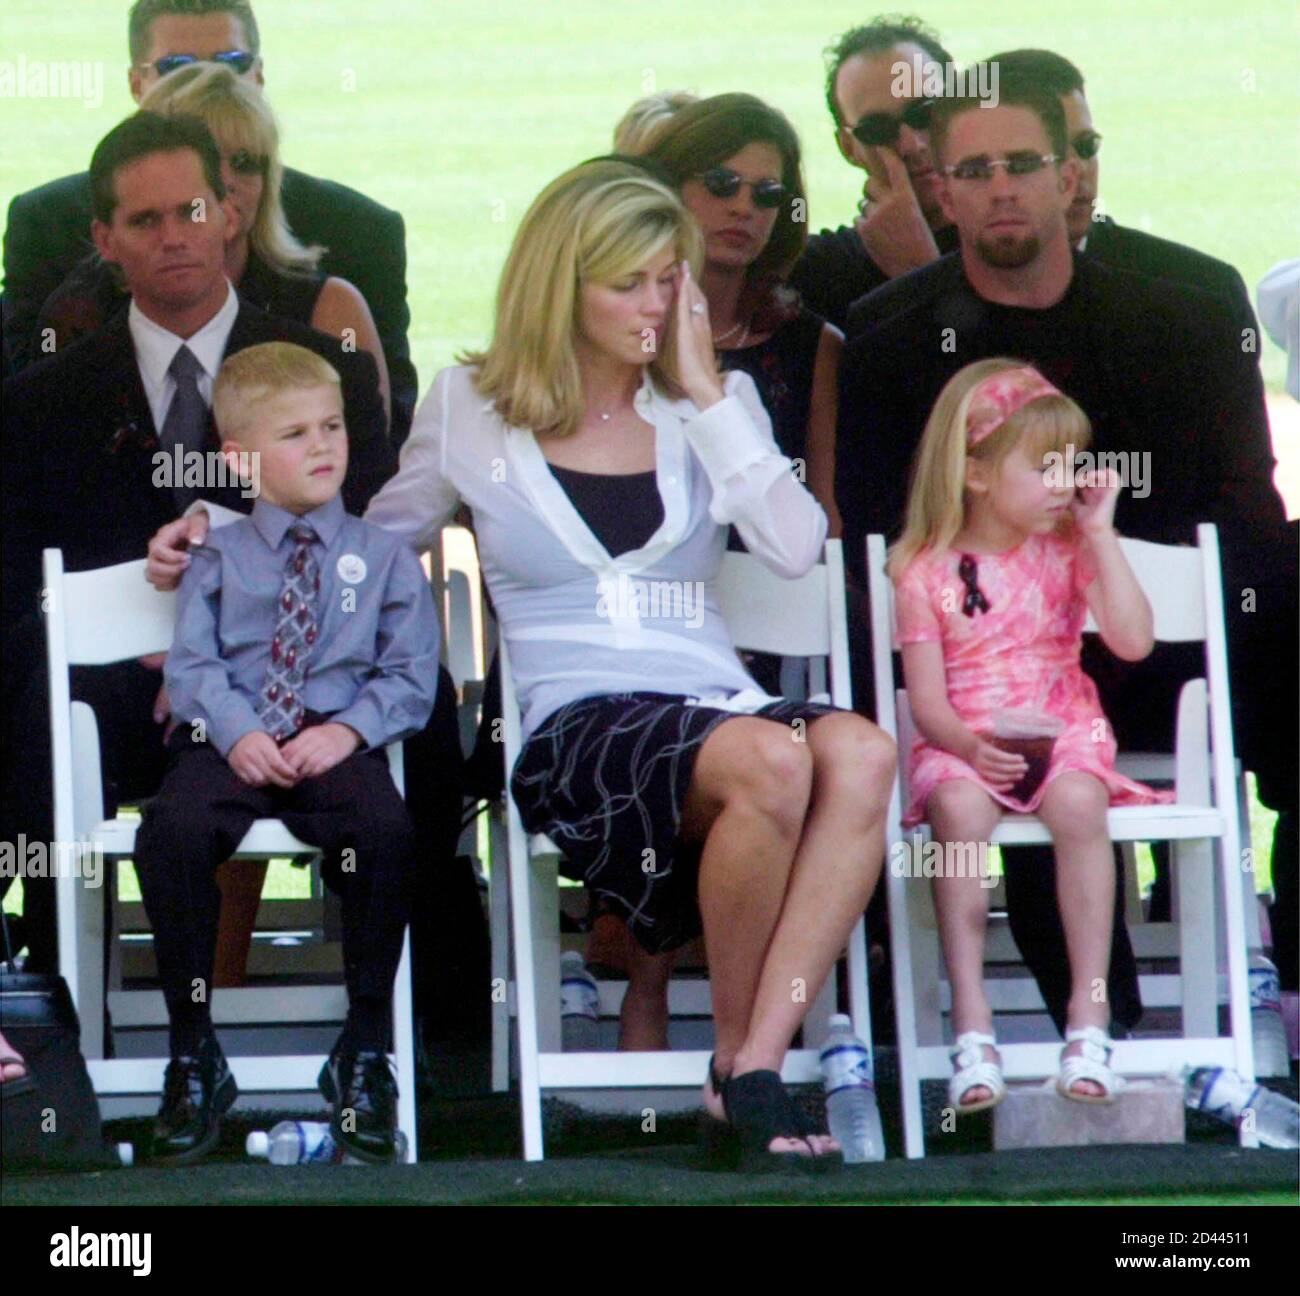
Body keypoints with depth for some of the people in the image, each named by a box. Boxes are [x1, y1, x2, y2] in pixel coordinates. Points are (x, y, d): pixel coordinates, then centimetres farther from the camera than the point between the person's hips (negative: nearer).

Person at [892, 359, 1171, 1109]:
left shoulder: (1067, 551, 10)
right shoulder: (927, 574, 2)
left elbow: (1133, 641, -5)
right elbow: (927, 701, -2)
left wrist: (1100, 532, -3)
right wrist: (970, 746, -24)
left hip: (1063, 733, 1)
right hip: (962, 745, -1)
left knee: (1078, 802, -34)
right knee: (959, 809, -36)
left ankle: (1090, 1015, -32)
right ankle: (972, 1023, -35)